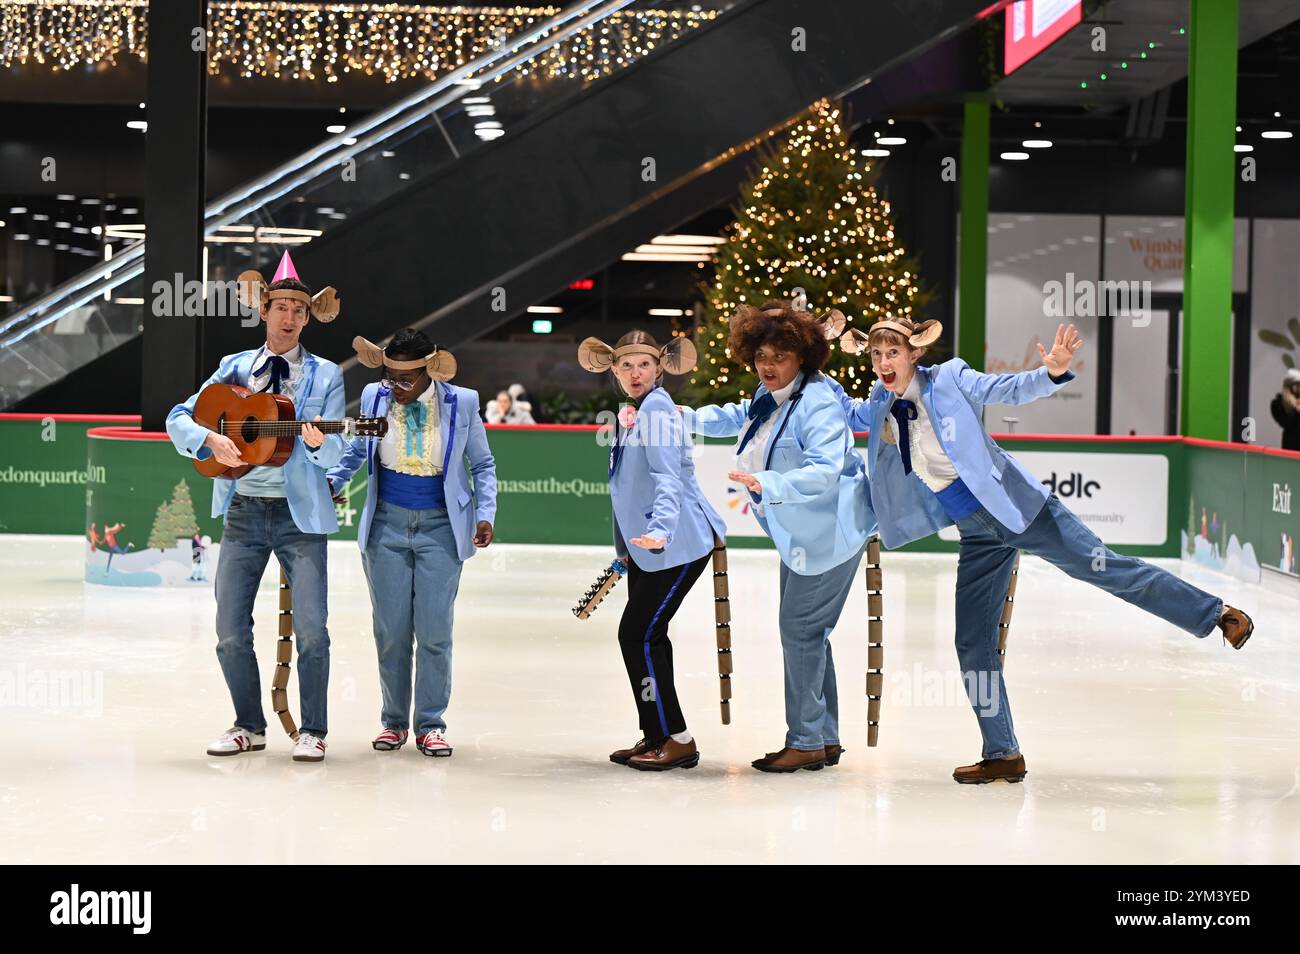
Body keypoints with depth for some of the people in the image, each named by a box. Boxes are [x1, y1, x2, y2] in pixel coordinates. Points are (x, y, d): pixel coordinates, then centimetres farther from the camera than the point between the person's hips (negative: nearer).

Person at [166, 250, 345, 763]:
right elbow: (179, 418, 9)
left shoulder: (325, 375, 4)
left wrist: (319, 441, -25)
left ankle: (313, 731, 7)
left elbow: (334, 453, -3)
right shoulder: (234, 368, 10)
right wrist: (212, 440, -11)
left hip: (300, 513, -2)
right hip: (243, 510, 3)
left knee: (311, 630, -9)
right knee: (231, 633, 3)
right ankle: (249, 726, 20)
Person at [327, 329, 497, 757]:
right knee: (390, 630, 5)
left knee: (434, 630, -2)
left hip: (441, 527, -2)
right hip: (387, 524, 2)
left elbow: (482, 463, 7)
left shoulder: (461, 403, -5)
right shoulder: (375, 396, -1)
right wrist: (332, 480, -1)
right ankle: (394, 721, 19)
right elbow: (358, 449, 16)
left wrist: (485, 514, -4)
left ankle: (431, 724, 10)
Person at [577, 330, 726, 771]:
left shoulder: (657, 408, -15)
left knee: (639, 634, -9)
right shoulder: (628, 413, 14)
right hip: (643, 543, 10)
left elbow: (667, 476, -28)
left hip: (679, 544, -10)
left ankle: (677, 739, -2)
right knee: (642, 636, 12)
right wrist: (625, 546, 27)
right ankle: (654, 736, 22)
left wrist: (661, 529, -41)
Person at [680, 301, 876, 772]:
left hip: (831, 534, -10)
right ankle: (825, 738, 25)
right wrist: (692, 418, 17)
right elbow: (740, 416, 31)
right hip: (802, 535, 10)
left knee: (799, 630, -6)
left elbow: (825, 470, -33)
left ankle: (805, 742, 3)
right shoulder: (768, 398, 7)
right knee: (806, 632, 15)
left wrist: (765, 483, -43)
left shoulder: (816, 402, -22)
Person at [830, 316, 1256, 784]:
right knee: (973, 645, 3)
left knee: (1104, 568, -3)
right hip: (978, 536, 5)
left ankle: (1218, 614, 15)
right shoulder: (880, 406, 2)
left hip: (1018, 509, -5)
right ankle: (1002, 755, 14)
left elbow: (1011, 389, -14)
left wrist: (1052, 373, -34)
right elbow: (848, 412, 21)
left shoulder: (949, 379, -12)